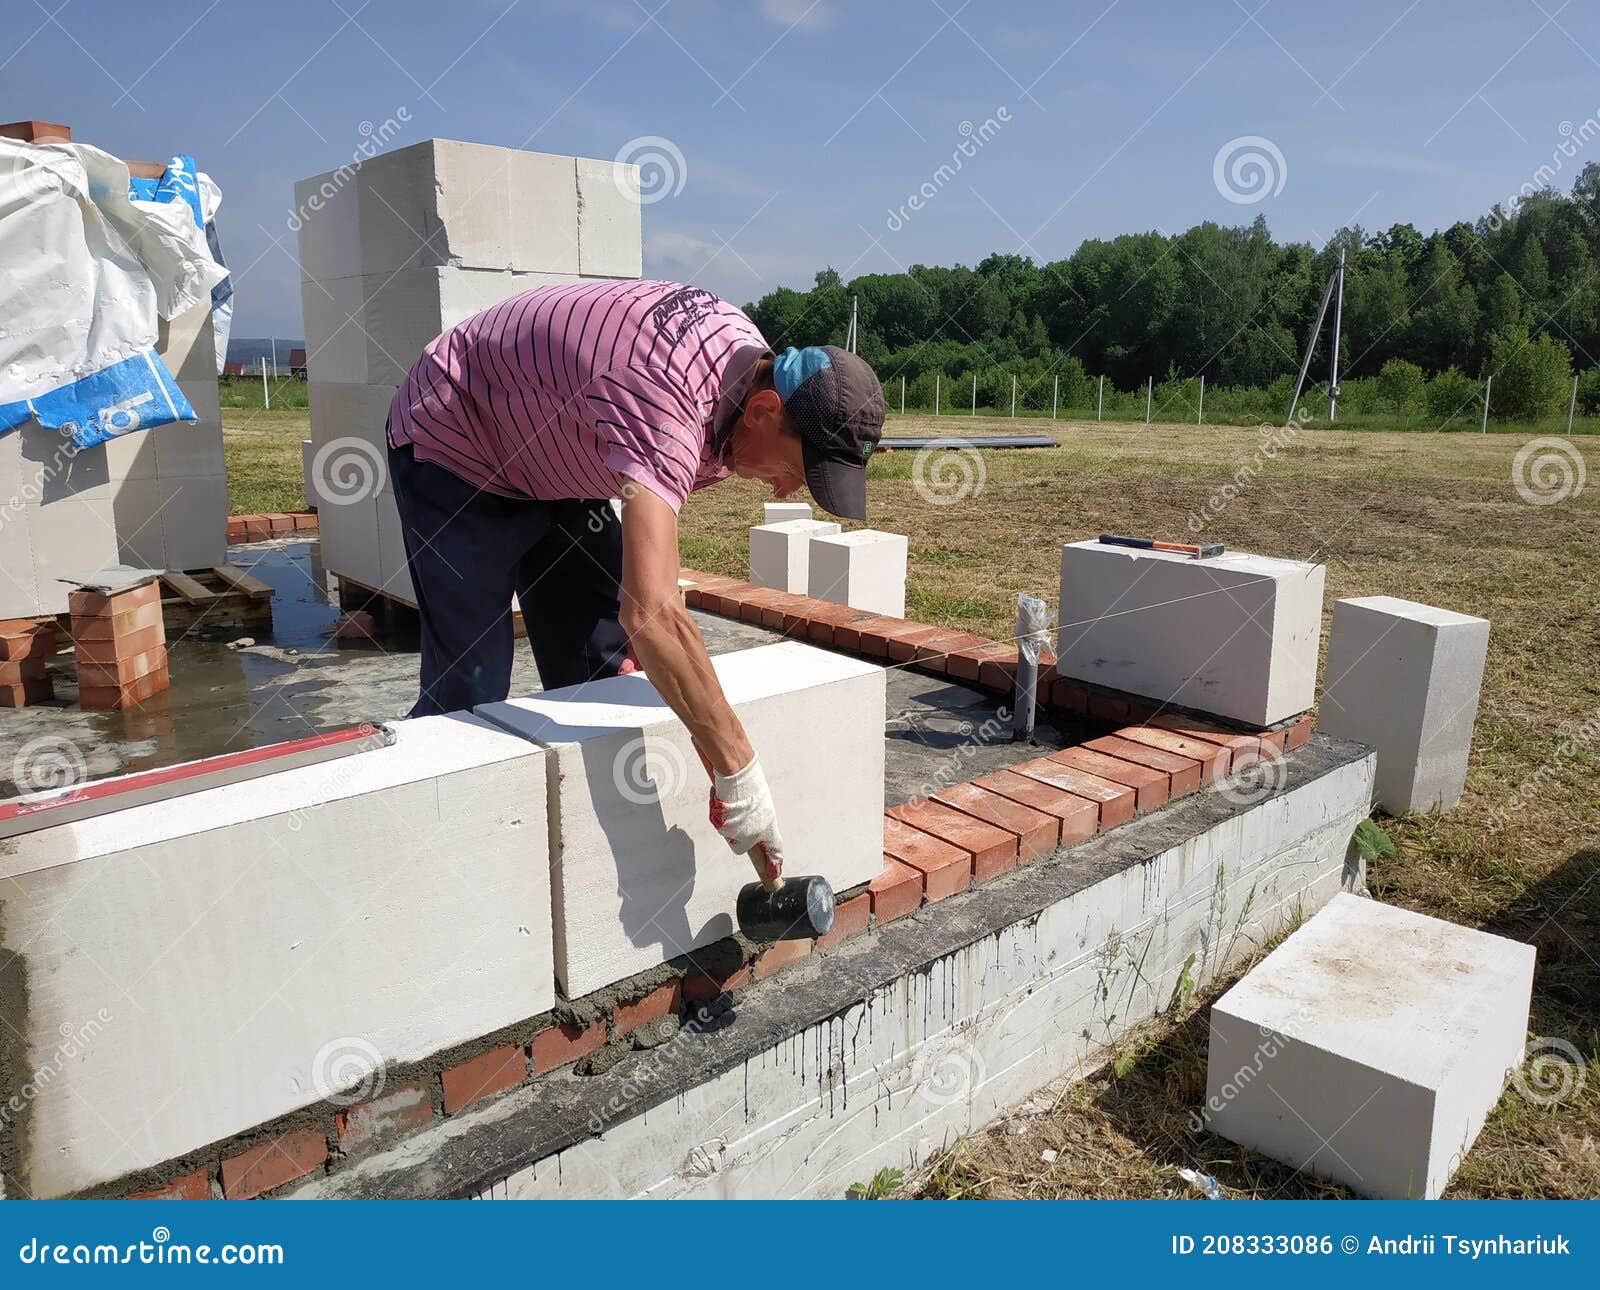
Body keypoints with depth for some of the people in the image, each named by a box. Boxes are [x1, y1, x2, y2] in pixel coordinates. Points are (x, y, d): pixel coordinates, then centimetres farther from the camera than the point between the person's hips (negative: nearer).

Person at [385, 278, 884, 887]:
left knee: (600, 669, 6)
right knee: (469, 687, -13)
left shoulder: (747, 353, -11)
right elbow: (650, 614, -53)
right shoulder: (663, 401, -42)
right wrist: (738, 770, -46)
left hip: (555, 458, 8)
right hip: (452, 444, -8)